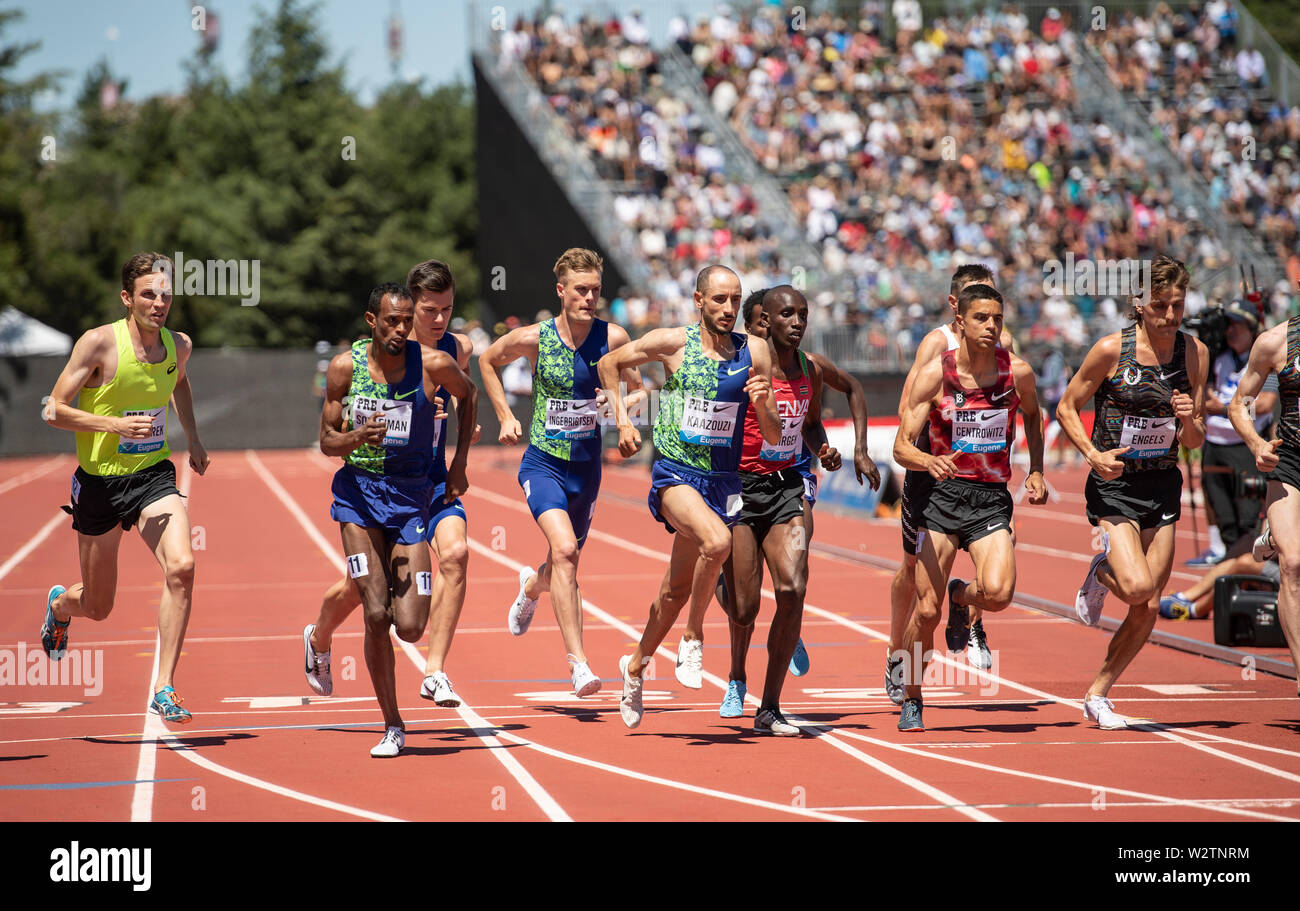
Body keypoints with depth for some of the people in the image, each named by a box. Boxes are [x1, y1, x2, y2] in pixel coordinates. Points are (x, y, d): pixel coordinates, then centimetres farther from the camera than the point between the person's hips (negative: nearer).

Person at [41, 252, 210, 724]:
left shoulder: (179, 345, 0)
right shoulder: (100, 343, -16)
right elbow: (54, 410, -15)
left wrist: (193, 440, 19)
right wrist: (115, 424, -27)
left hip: (153, 475, 3)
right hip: (99, 481, -3)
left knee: (181, 566, -25)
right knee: (97, 608, 11)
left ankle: (164, 687, -18)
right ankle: (59, 604, 51)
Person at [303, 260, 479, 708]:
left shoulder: (458, 349, -4)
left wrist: (459, 462, 7)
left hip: (434, 482, 2)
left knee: (455, 553, -24)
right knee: (360, 584, 9)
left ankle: (435, 672, -21)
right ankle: (317, 641, 44)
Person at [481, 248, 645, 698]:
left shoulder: (613, 338, -7)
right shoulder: (534, 338, -10)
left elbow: (638, 392, 5)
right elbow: (488, 361, 10)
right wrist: (505, 416, 4)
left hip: (586, 467, 3)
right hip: (543, 462, -3)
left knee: (563, 566, 18)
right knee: (564, 549, -25)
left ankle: (531, 587, 57)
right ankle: (577, 661, -26)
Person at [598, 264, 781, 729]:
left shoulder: (753, 354, 1)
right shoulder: (672, 343, -6)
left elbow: (774, 436, 3)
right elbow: (610, 363, 11)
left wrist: (761, 403, -17)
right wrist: (622, 420, 4)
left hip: (723, 480, 4)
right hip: (676, 475, -4)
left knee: (676, 590, 12)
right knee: (717, 540, -33)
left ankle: (636, 664, 35)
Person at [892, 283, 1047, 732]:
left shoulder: (1017, 372, -3)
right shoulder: (934, 374, -9)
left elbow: (1032, 415, 21)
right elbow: (901, 446, -10)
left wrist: (1036, 471, 12)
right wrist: (928, 461, -31)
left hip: (992, 498, 1)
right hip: (942, 494, -1)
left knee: (998, 592, -23)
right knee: (926, 610, -5)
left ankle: (962, 596, 15)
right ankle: (911, 700, 17)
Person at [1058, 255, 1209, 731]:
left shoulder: (1194, 353, 0)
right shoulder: (1112, 350, -11)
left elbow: (1195, 441, 6)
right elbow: (1066, 408, -1)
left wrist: (1189, 420, -17)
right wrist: (1093, 454, -17)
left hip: (1163, 486, 4)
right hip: (1114, 483, -4)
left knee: (1149, 608, 2)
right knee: (1138, 588, -23)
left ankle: (1097, 694, 20)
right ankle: (1100, 573, 13)